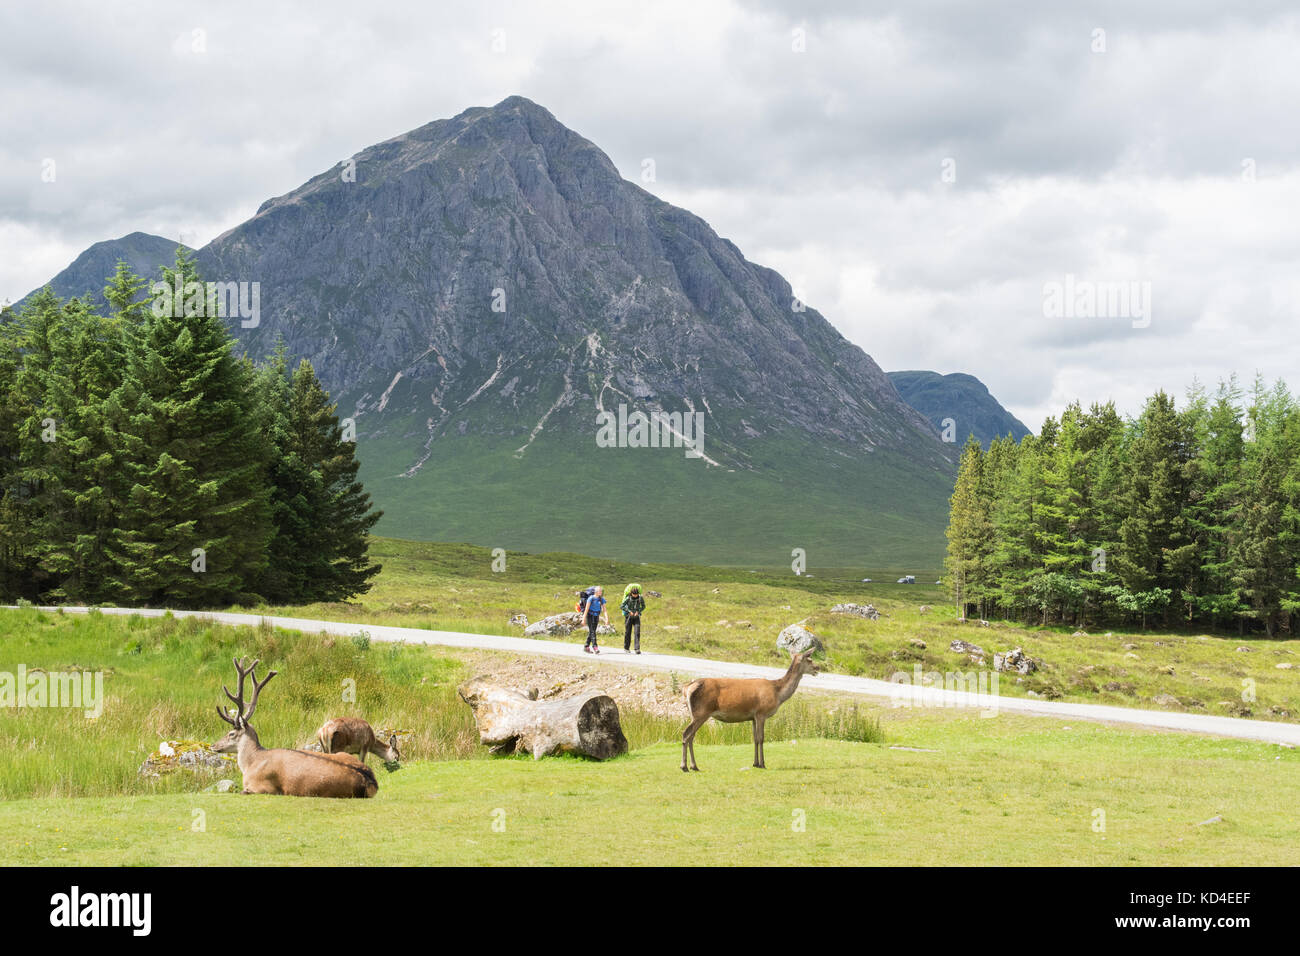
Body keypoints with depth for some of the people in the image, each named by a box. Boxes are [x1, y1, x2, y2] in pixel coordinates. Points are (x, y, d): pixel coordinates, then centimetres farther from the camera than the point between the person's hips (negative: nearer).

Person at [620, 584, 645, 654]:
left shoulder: (640, 598, -7)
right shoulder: (628, 598, -12)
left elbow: (643, 606, 7)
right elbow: (621, 606, -10)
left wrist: (638, 611, -10)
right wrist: (629, 611, -17)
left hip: (636, 616, 1)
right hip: (628, 616, -1)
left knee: (637, 632, -12)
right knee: (627, 633, 4)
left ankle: (637, 649, -14)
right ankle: (626, 648, 18)